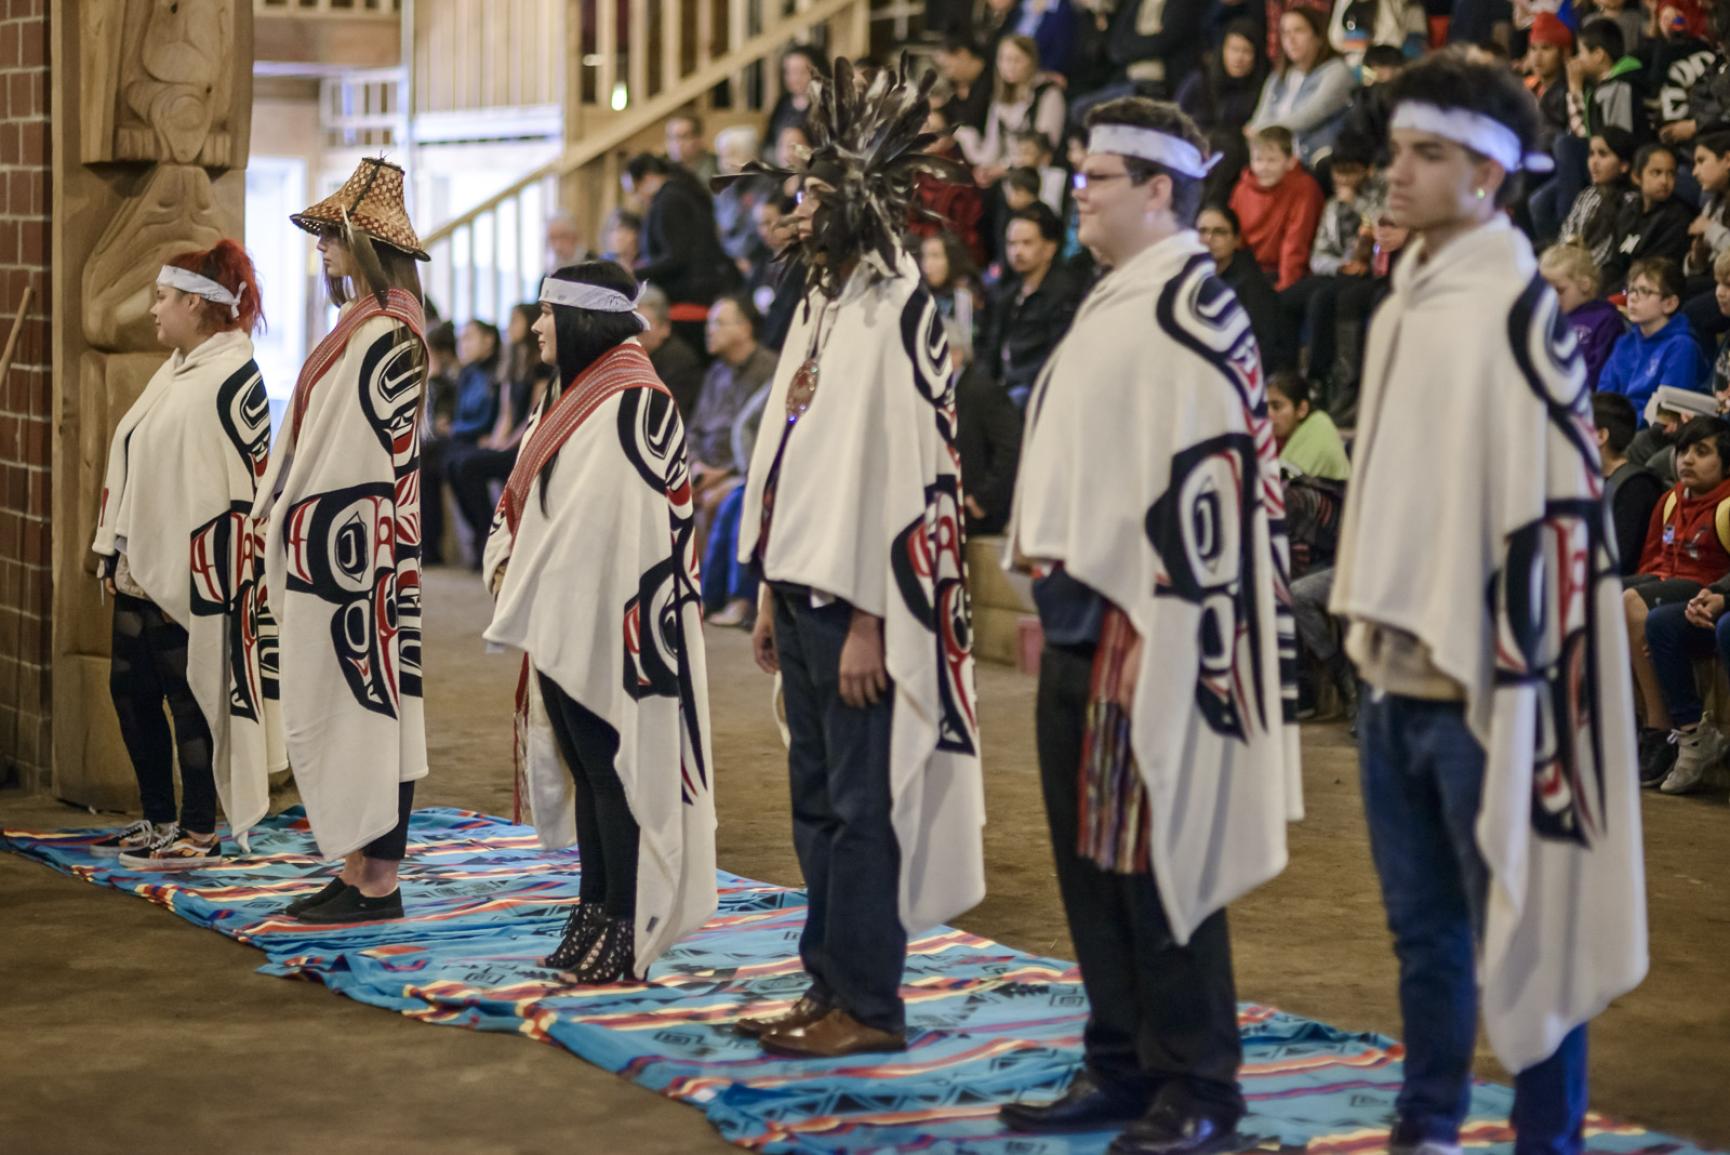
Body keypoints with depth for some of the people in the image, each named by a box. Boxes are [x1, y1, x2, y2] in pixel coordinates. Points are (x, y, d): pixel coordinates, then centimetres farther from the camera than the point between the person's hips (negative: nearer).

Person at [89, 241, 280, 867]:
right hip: (142, 570, 10)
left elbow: (236, 487, -19)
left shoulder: (231, 379, -14)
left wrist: (183, 578, -20)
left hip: (189, 577, -9)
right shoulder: (176, 370, 14)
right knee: (130, 689, 14)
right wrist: (116, 555, 15)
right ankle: (159, 821, 26)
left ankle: (199, 834, 8)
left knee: (190, 698, -1)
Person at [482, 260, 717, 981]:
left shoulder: (630, 403, -14)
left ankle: (625, 933, 1)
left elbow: (595, 517, -20)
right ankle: (595, 917, 20)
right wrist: (509, 564, 0)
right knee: (585, 771, 13)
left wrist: (525, 607, -17)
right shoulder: (575, 393, 16)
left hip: (612, 622, -9)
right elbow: (530, 494, 18)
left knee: (614, 772, -5)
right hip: (569, 625, 9)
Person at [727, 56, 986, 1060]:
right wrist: (773, 593, 16)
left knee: (860, 804, -3)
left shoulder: (894, 315, -13)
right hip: (805, 585, 9)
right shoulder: (821, 307, 14)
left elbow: (898, 470, -18)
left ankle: (868, 1005, 4)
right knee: (817, 799, 13)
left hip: (857, 598, -9)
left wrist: (866, 621, -19)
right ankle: (830, 986, 22)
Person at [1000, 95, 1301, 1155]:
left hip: (1143, 629, -10)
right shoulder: (1113, 305, 18)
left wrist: (1144, 630, -21)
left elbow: (1209, 477, -20)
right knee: (1088, 855, 12)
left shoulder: (1189, 306, -13)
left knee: (1152, 858, -5)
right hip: (1083, 621, 10)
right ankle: (1123, 1068, 21)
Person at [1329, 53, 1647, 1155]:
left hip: (1479, 683, -8)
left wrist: (1523, 675, -19)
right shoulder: (1404, 307, 12)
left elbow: (1558, 505, -17)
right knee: (1423, 930, 16)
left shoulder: (1518, 312, -13)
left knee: (1517, 936, 1)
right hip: (1397, 672, 8)